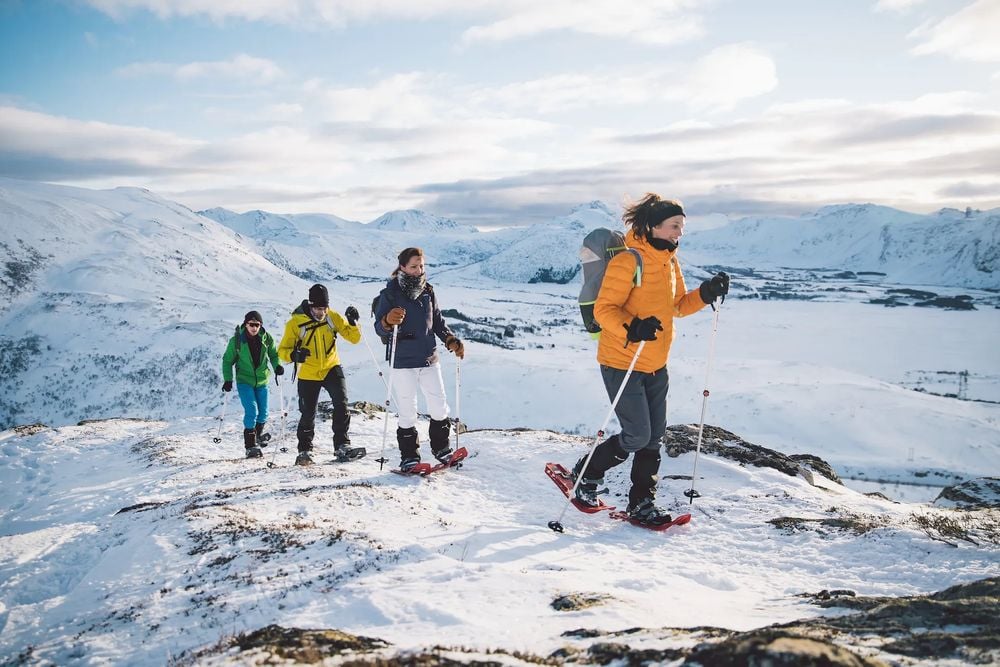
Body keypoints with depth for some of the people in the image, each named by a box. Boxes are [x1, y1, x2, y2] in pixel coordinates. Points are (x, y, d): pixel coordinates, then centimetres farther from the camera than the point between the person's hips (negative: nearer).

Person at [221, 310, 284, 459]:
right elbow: (227, 360, 0)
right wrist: (228, 379, -7)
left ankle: (257, 435, 39)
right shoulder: (237, 340, -10)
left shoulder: (266, 338, -4)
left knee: (263, 413, 11)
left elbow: (273, 354, 11)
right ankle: (251, 446, -11)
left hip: (262, 381, 3)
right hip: (244, 381, -3)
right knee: (251, 411, -16)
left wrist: (277, 366, -9)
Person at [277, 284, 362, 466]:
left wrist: (352, 322, -22)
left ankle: (342, 446, -11)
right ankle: (304, 451, 24)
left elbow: (353, 338, -3)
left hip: (331, 368, 1)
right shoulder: (296, 322, -12)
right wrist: (294, 355, -31)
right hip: (308, 374, -1)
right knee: (308, 415, 4)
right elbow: (282, 351, -9)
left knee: (341, 403, -18)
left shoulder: (333, 317, -5)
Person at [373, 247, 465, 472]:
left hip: (429, 360, 4)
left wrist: (451, 341, 3)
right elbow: (379, 328, -8)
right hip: (403, 362, -4)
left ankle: (441, 448, 23)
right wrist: (388, 321, -30)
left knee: (439, 407, 5)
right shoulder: (389, 294, -4)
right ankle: (409, 455, 13)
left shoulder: (428, 291, 10)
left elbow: (438, 322, 19)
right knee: (407, 413, -1)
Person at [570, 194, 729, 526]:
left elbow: (677, 306, 18)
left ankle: (641, 502, 23)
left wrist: (705, 294, 1)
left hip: (656, 364, 8)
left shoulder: (670, 262, 9)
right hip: (622, 363, -8)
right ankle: (587, 473, 18)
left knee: (654, 437, 10)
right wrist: (631, 328, -37)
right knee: (637, 436, -6)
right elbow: (604, 309, -20)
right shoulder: (627, 261, -17)